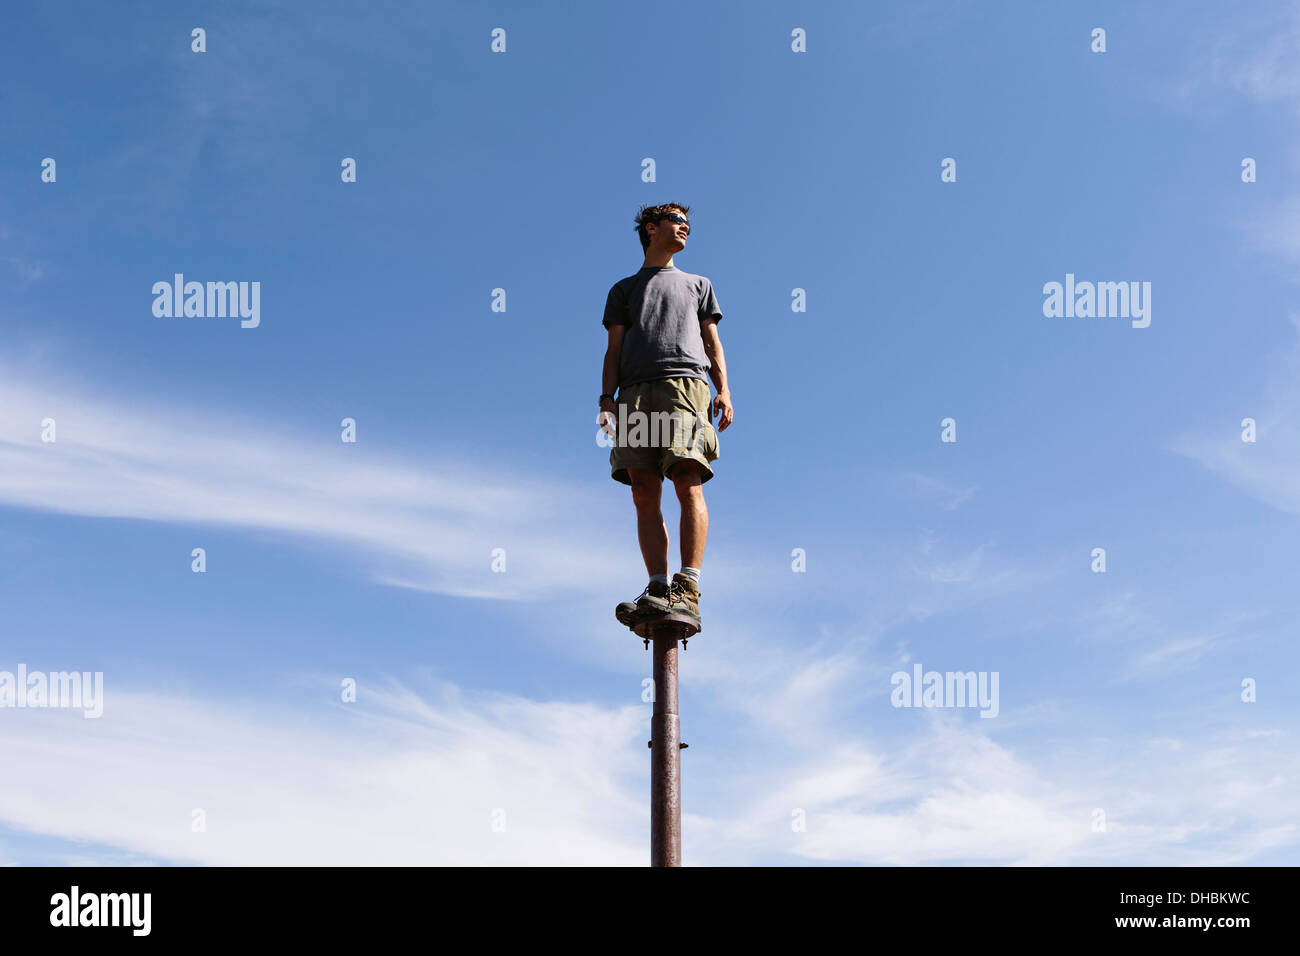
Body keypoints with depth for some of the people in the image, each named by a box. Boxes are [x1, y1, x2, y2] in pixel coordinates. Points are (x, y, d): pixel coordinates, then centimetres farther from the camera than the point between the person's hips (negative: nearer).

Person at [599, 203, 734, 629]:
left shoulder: (698, 284, 32)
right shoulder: (624, 289, 30)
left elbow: (712, 343, 20)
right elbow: (614, 351, 18)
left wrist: (724, 390, 3)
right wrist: (607, 399, 1)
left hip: (686, 383, -1)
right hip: (636, 390, 1)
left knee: (688, 481, -20)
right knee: (644, 492, -12)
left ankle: (688, 589, -28)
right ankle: (658, 588, -18)